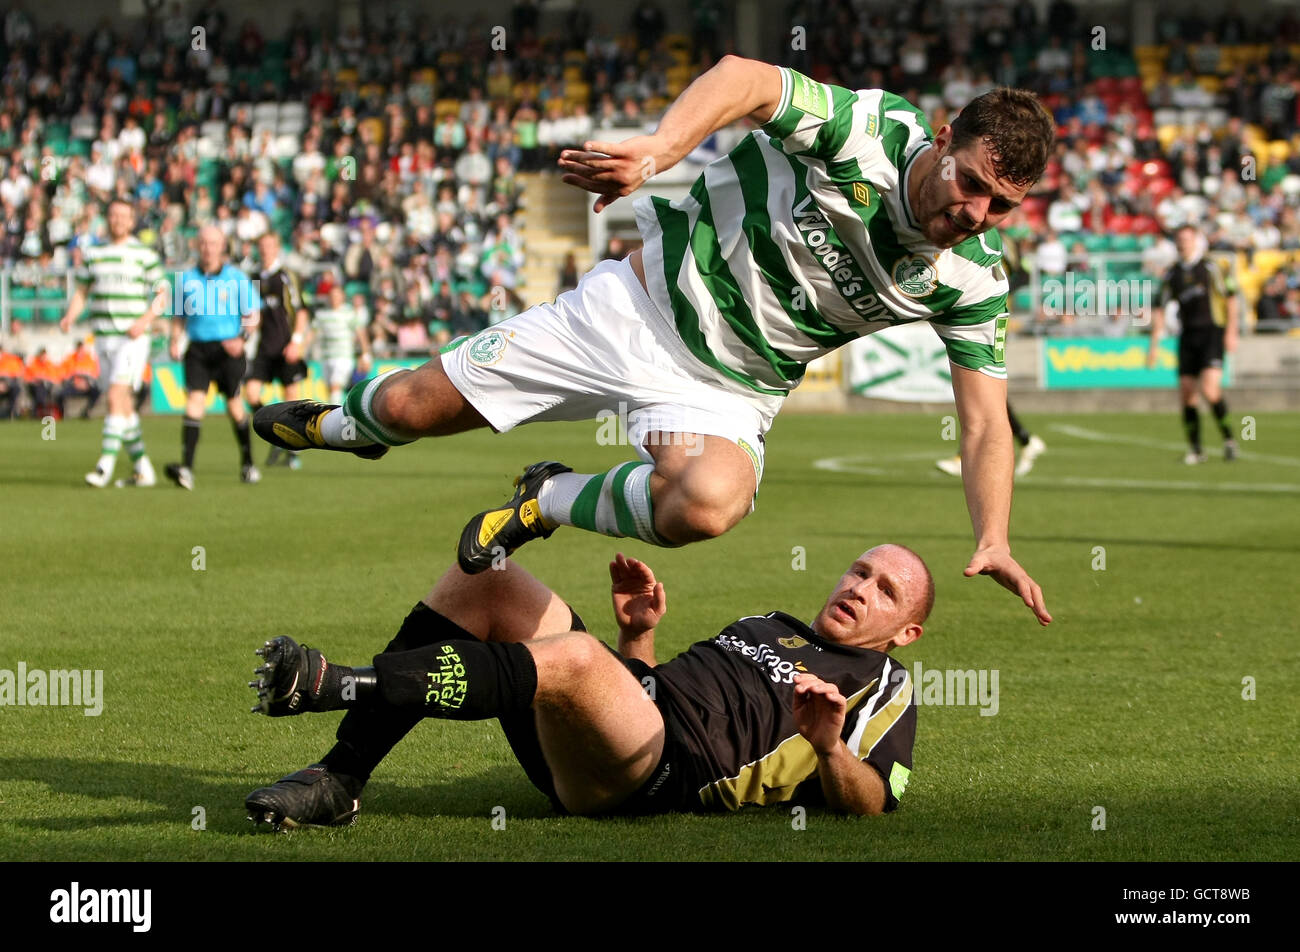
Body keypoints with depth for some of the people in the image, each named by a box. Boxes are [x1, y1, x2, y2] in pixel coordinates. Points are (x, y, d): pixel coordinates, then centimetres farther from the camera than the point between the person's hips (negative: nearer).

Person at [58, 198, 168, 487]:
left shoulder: (144, 254, 0)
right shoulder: (93, 253, 11)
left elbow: (163, 295, 1)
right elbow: (82, 291, 17)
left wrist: (144, 320, -14)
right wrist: (70, 316, -2)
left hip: (133, 338, -5)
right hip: (103, 337, 5)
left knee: (116, 396, -18)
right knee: (123, 404, 7)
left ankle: (106, 464, -20)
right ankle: (142, 467, 17)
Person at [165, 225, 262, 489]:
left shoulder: (236, 278, 1)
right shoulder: (187, 279, 7)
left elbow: (252, 315, 3)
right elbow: (179, 316, 17)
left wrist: (241, 338, -14)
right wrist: (175, 341, 1)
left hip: (228, 349, -1)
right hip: (198, 349, 1)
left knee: (234, 406, 3)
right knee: (194, 400, -14)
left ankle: (248, 464, 24)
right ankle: (186, 468, -24)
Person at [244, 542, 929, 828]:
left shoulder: (883, 687, 15)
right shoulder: (767, 625, 36)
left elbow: (870, 805, -1)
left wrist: (831, 747, -21)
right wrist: (637, 637, 17)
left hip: (667, 776, -8)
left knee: (569, 658, -38)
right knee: (482, 579, -4)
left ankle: (337, 686, -42)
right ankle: (340, 779, -16)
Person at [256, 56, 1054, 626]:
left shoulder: (973, 277, -12)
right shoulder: (868, 129, -21)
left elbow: (984, 418, -7)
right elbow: (743, 78, -23)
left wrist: (993, 541, -22)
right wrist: (659, 148, -41)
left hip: (730, 388, 1)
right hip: (644, 303, -1)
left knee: (704, 506, -35)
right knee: (415, 406, 3)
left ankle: (547, 503, -1)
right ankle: (344, 425, 44)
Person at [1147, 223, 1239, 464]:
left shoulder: (1212, 268, -2)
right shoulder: (1172, 275, 11)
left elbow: (1231, 299, -2)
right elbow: (1160, 309, 14)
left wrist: (1231, 332, -9)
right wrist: (1155, 343, 8)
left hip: (1212, 331, -5)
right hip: (1187, 336, 5)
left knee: (1210, 389, -19)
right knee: (1186, 394, -1)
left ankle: (1228, 437, -1)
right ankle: (1195, 449, 9)